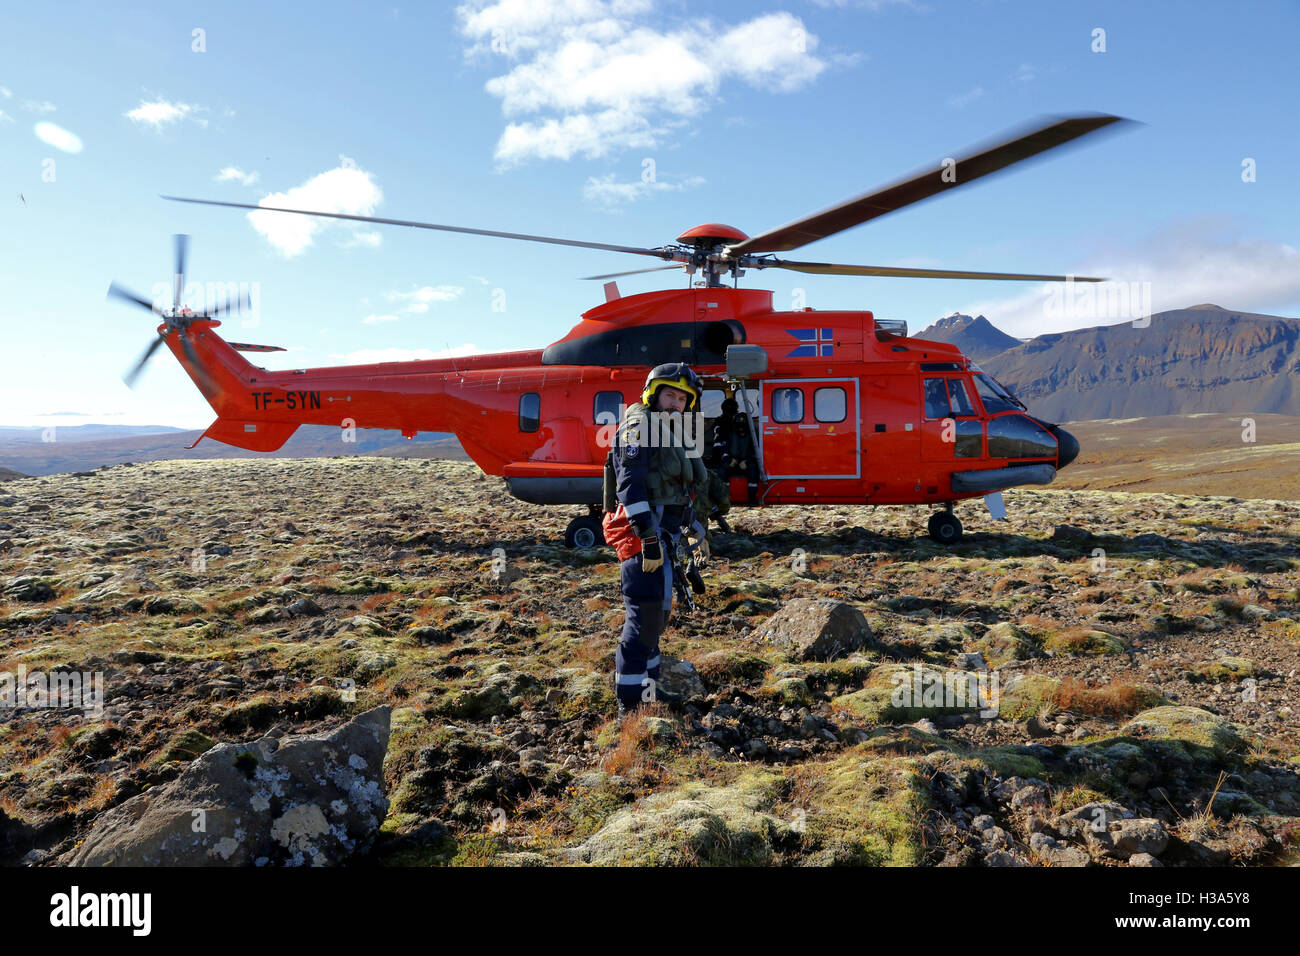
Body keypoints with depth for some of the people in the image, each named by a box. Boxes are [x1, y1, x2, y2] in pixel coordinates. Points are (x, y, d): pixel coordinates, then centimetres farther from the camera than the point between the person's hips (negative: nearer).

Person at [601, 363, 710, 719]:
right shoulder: (639, 426, -10)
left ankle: (645, 686, 32)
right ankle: (630, 703, -4)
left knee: (655, 613, 18)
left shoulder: (670, 434, 21)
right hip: (642, 535, -10)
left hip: (658, 536, 10)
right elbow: (631, 484, -21)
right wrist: (648, 537, -27)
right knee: (645, 614, -10)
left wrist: (694, 529, 32)